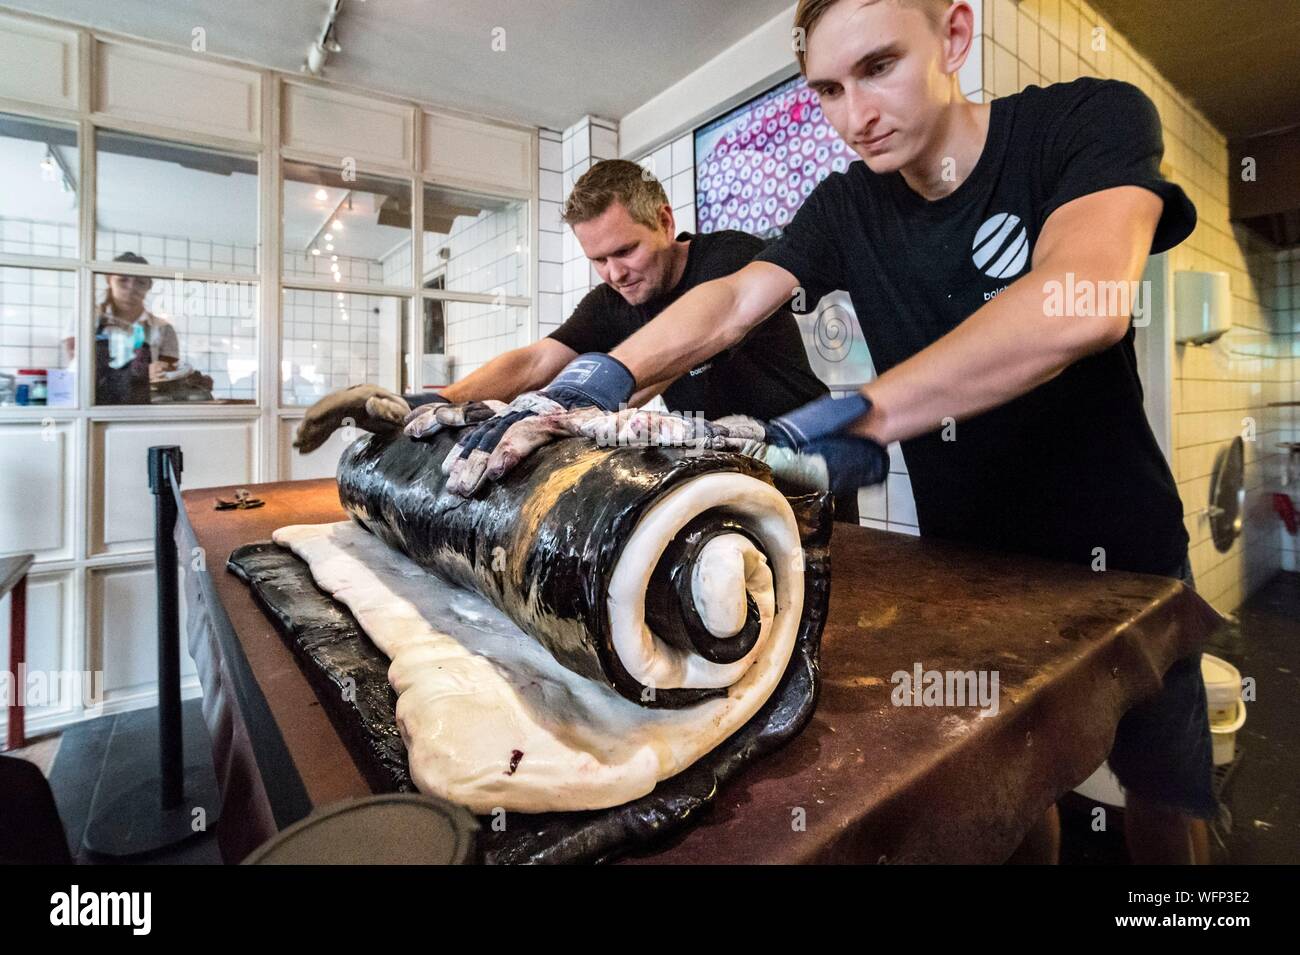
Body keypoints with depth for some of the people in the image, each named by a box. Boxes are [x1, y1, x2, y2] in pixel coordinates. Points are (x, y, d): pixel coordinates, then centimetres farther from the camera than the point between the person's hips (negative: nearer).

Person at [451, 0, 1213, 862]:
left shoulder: (1092, 120, -14)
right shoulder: (847, 208, -3)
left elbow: (1082, 301, -33)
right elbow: (733, 302, -16)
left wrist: (856, 420, -41)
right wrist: (603, 375, -34)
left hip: (1112, 547, -2)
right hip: (963, 554, 3)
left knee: (1165, 793, 14)